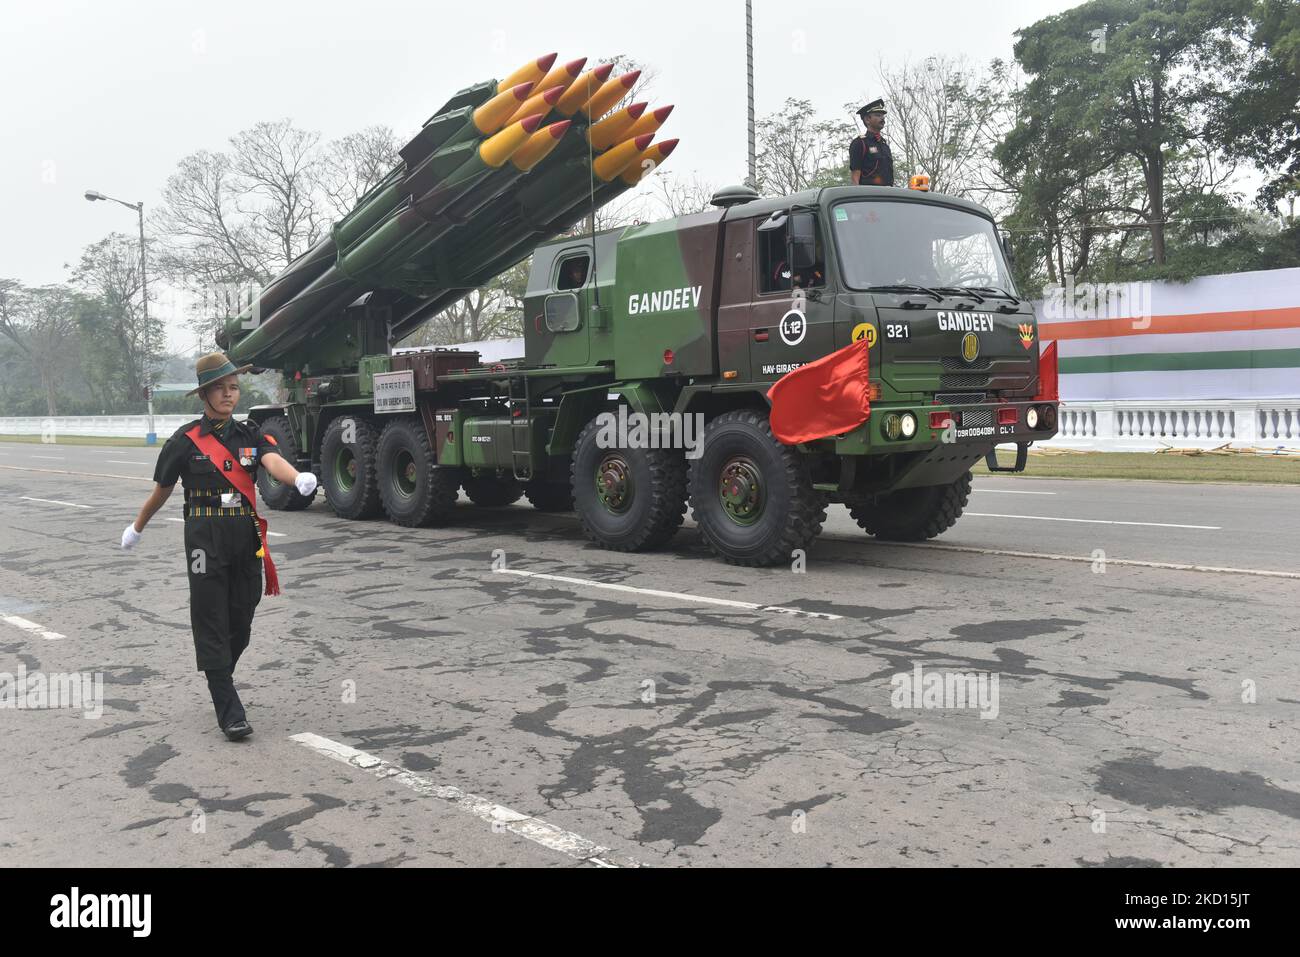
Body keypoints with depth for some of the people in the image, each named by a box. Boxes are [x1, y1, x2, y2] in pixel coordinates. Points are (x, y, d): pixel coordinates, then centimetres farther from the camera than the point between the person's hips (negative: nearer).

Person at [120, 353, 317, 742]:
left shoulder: (250, 435, 6)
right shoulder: (185, 440, 0)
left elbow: (274, 461, -16)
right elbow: (161, 491, 13)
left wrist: (299, 478, -38)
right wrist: (137, 528, 24)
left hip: (247, 537, 3)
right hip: (205, 538, -3)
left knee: (241, 621, 9)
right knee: (211, 623, -4)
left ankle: (219, 681, 36)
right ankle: (229, 712, -2)